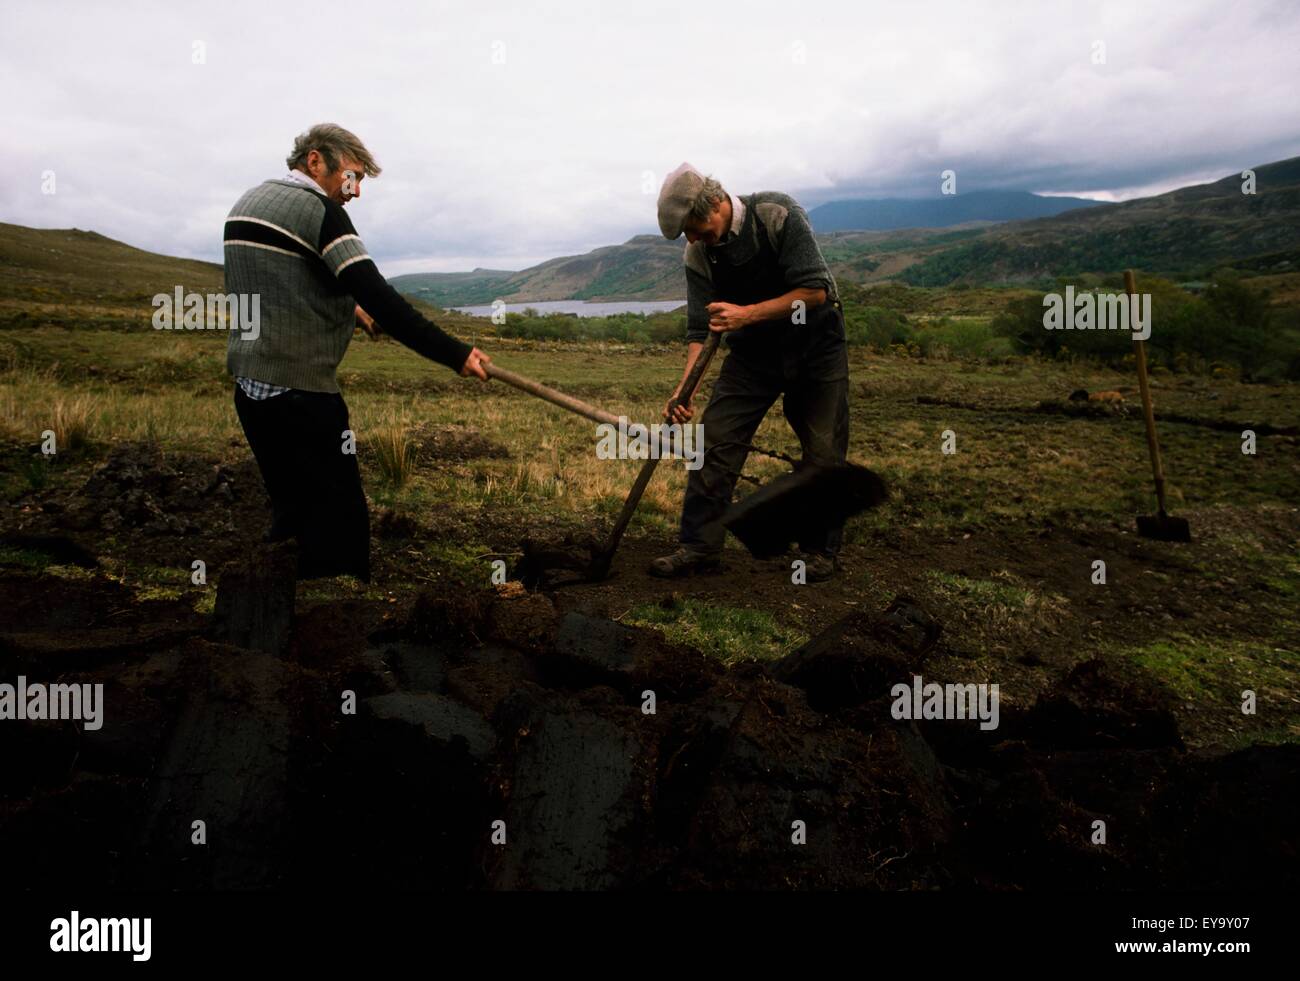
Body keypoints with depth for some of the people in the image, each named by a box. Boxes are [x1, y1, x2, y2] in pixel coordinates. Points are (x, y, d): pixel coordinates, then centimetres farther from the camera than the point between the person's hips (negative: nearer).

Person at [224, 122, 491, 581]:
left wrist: (345, 306, 27)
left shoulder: (247, 204, 15)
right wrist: (456, 354, -20)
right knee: (339, 521, -4)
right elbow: (379, 300, -20)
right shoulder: (317, 210, -12)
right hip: (299, 391, -9)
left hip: (249, 384, 10)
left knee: (292, 510, 19)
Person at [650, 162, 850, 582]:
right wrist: (684, 389, -24)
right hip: (752, 350, 3)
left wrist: (748, 314, -33)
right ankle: (699, 545, 0)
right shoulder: (698, 255, -9)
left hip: (815, 343, -3)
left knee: (823, 451, -1)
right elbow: (700, 329, -10)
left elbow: (816, 291, -25)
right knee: (714, 440, -7)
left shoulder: (778, 214, -22)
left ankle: (820, 549, 14)